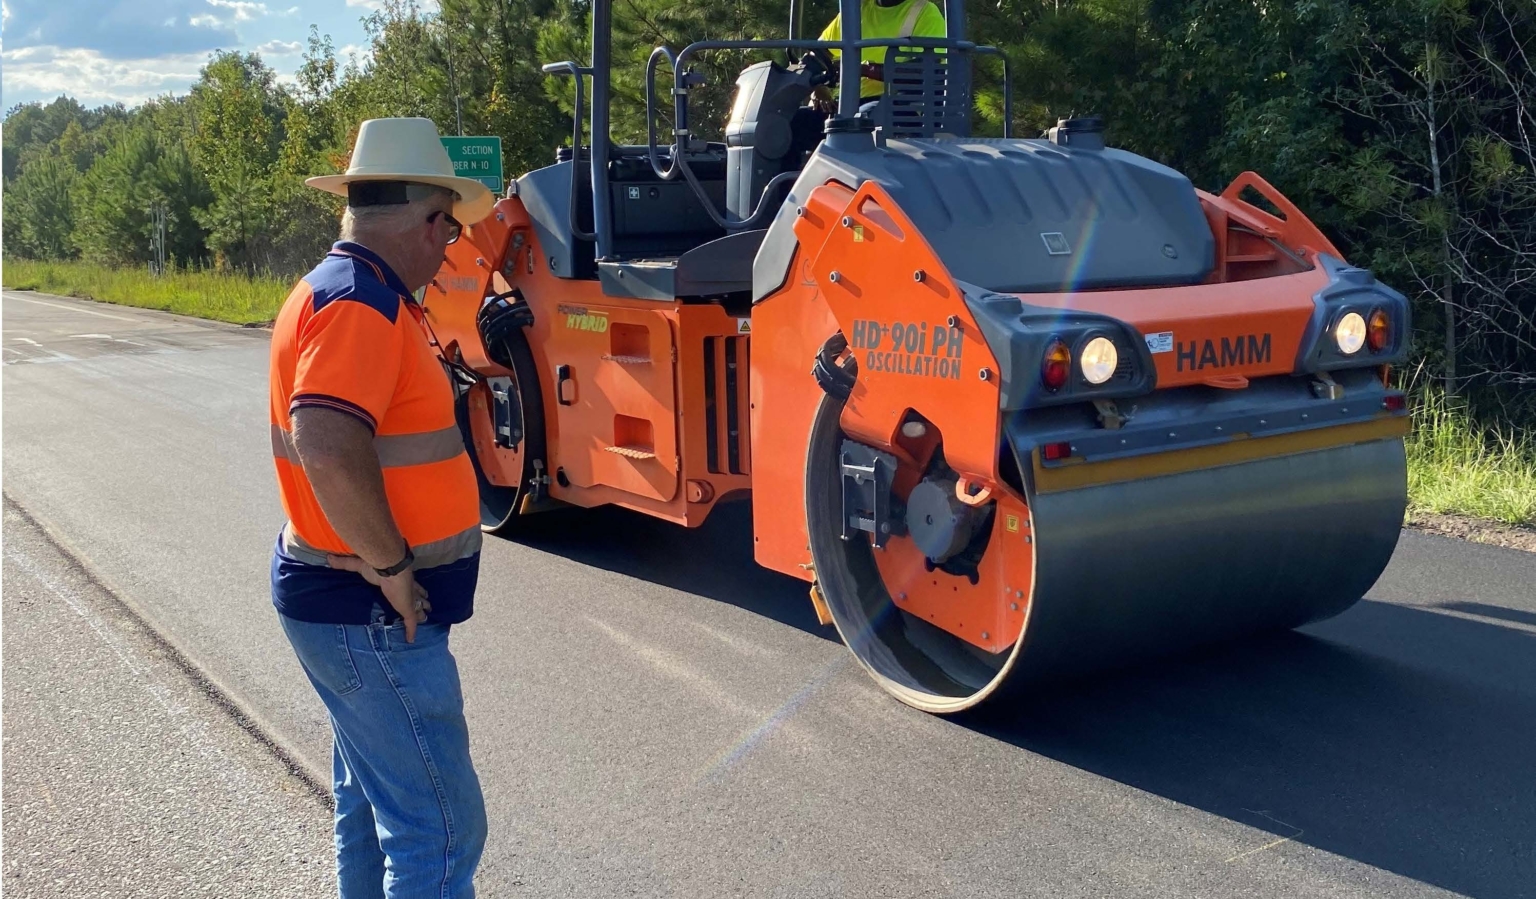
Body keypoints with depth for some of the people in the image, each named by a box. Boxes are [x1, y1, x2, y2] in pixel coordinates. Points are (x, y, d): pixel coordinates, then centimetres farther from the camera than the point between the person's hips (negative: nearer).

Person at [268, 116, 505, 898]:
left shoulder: (339, 290, 12)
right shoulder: (360, 305, -20)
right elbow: (330, 452, -34)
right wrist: (393, 568, -22)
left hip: (349, 601, 10)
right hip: (370, 615, -10)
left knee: (370, 797, 22)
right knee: (439, 826, -4)